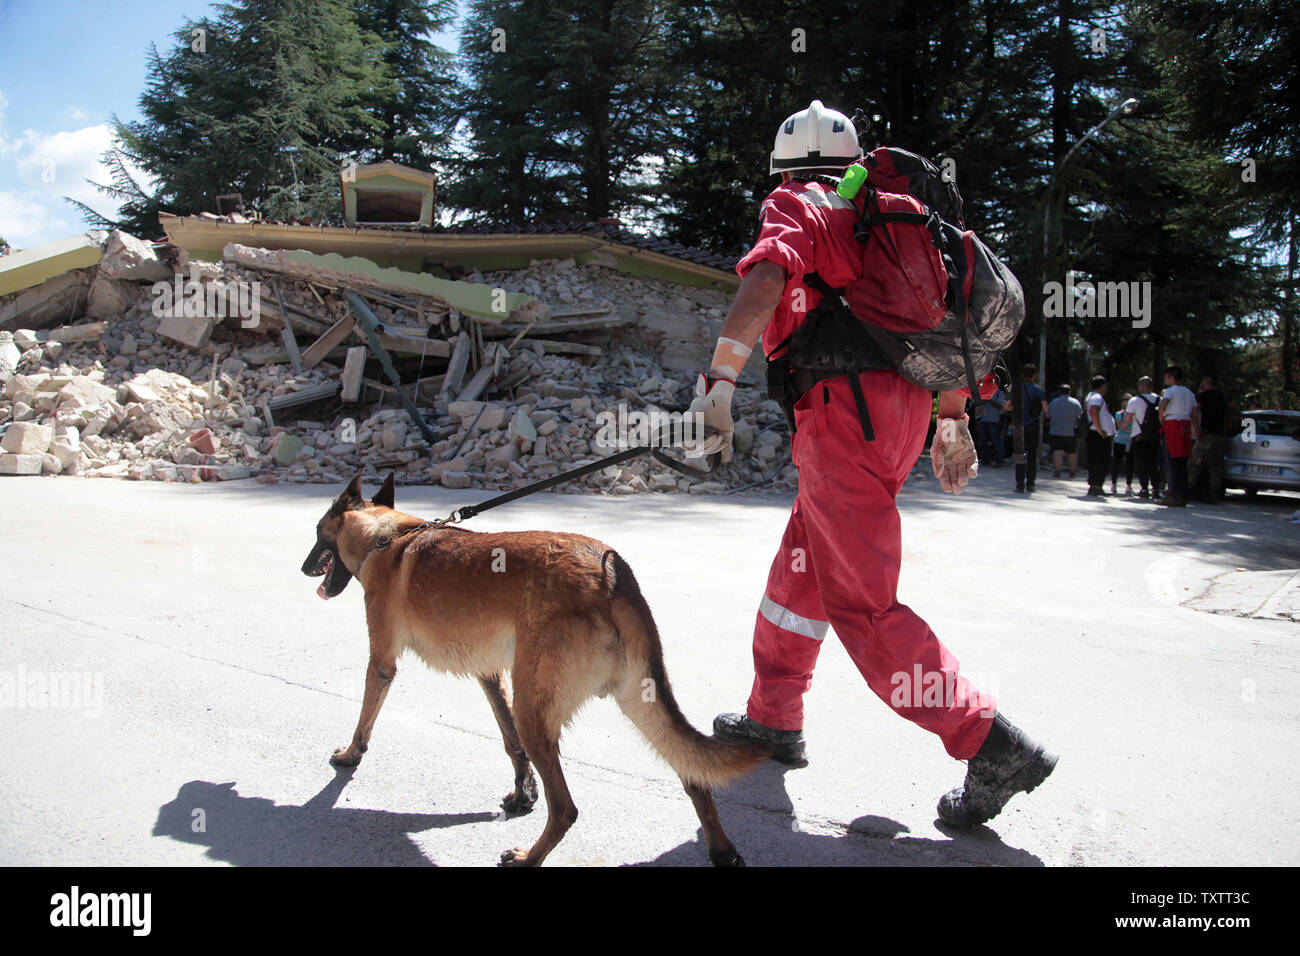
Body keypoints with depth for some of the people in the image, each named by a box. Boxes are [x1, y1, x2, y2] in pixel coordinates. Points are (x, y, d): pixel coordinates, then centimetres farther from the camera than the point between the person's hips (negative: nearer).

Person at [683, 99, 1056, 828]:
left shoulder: (795, 206, 4)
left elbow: (765, 281, -19)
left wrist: (720, 380, -27)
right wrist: (953, 423, 26)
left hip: (845, 409, -9)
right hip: (902, 407, 9)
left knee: (861, 603, -6)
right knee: (802, 565, 19)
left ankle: (995, 746, -7)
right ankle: (774, 718, 30)